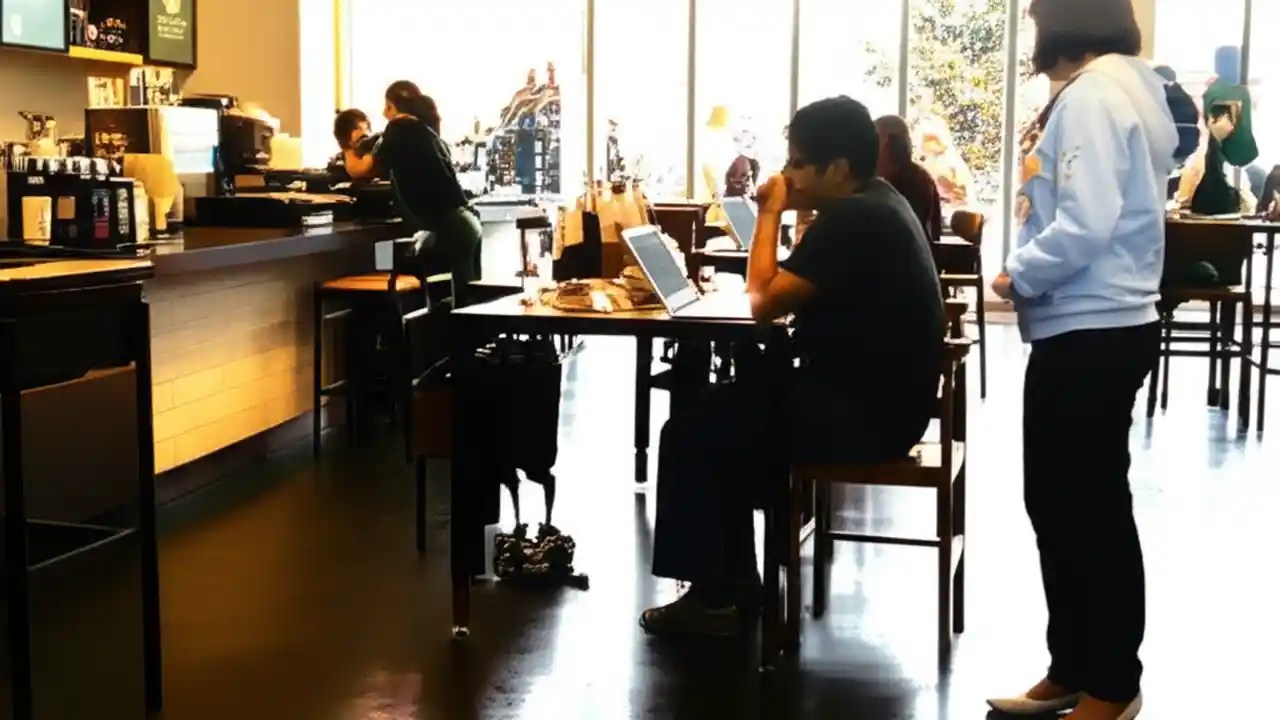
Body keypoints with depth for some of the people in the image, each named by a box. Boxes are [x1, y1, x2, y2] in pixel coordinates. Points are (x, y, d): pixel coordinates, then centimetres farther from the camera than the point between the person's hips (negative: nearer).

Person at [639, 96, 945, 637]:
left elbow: (765, 302, -20)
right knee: (724, 412, 19)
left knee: (691, 432, -8)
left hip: (865, 411, -11)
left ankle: (711, 596, 1)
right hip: (874, 394, 11)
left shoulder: (852, 219, -21)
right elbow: (793, 296, 15)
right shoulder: (874, 202, 12)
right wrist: (785, 213, 2)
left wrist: (770, 214, -11)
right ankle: (734, 578, 21)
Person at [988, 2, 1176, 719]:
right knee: (1067, 503, 15)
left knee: (1090, 510, 0)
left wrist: (1018, 275, -11)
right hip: (1103, 325, 10)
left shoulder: (1092, 93, -16)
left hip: (1090, 332, -10)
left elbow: (1085, 223, -25)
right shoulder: (1135, 87, 16)